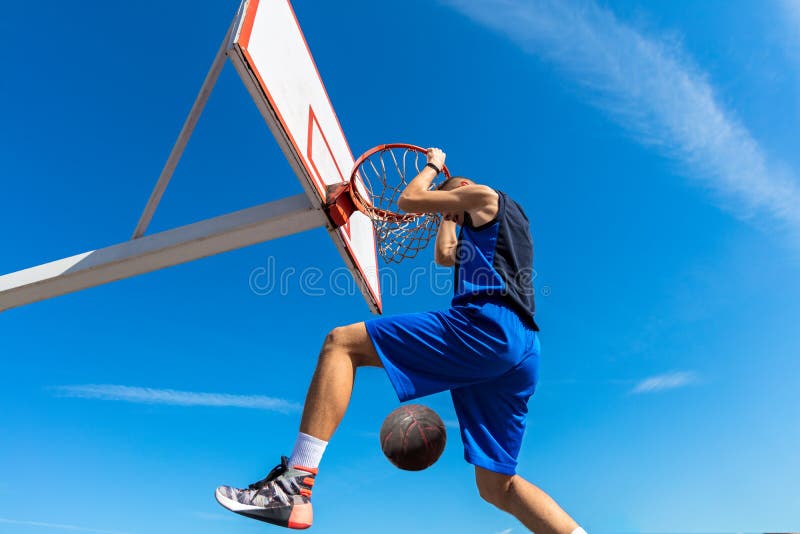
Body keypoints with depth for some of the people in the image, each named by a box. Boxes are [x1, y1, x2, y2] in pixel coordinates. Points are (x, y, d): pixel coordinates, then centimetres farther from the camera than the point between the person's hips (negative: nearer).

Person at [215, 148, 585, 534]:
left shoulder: (483, 194, 14)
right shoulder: (494, 234, 38)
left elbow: (409, 200, 14)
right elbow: (445, 256, 49)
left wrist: (434, 165, 32)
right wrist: (449, 216, 54)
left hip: (485, 322, -10)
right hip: (522, 349, 10)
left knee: (341, 342, -9)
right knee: (497, 486, 13)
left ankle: (294, 486, -20)